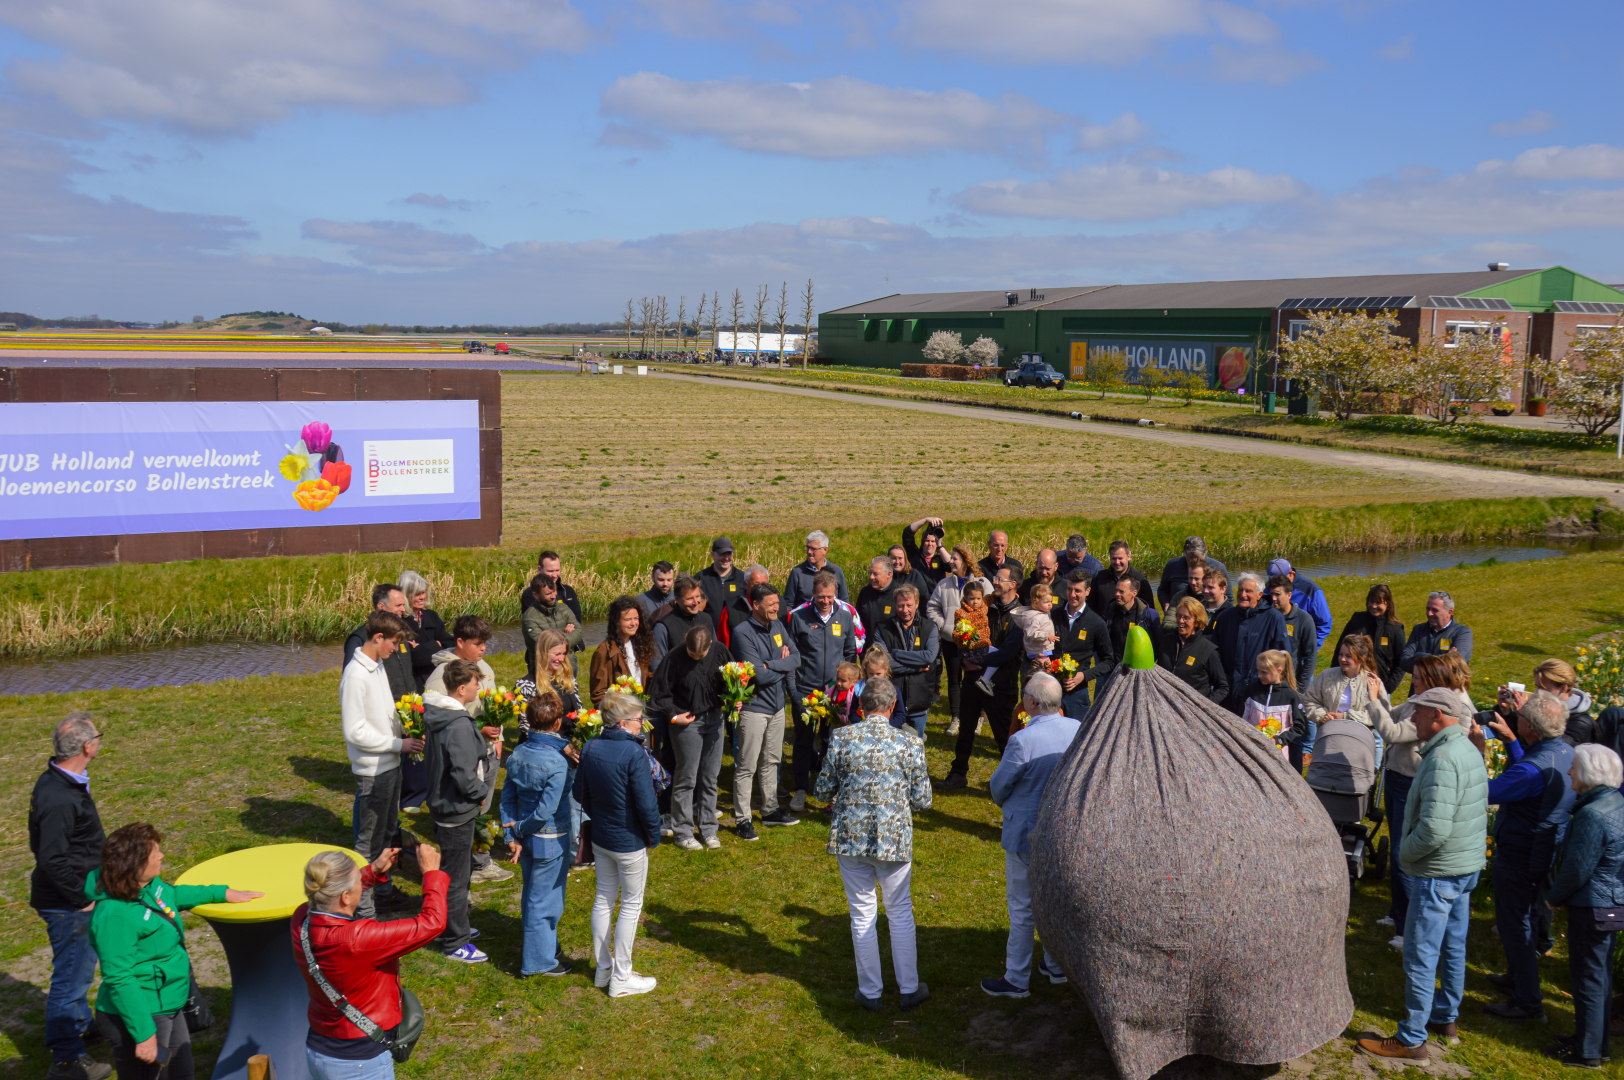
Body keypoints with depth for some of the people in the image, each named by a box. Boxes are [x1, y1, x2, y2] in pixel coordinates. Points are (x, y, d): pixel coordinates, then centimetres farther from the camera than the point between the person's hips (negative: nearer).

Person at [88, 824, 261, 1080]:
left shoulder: (148, 886, -2)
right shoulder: (114, 915, -28)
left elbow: (172, 895, 23)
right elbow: (119, 980, -27)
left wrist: (221, 893, 28)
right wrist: (144, 1034, -24)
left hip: (167, 1008, 10)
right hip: (141, 1017, -10)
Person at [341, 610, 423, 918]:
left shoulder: (378, 666, 7)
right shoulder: (355, 676, -22)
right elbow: (355, 732, -22)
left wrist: (406, 729, 2)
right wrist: (398, 743, -18)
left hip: (390, 764, 9)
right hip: (372, 769, -9)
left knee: (387, 830, 22)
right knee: (370, 839, 1)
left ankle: (382, 887, 38)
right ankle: (362, 905, 12)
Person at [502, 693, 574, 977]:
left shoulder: (518, 753, -2)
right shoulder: (557, 763, -24)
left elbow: (507, 796, 1)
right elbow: (546, 810, -24)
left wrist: (512, 833, 2)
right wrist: (521, 829, -8)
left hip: (526, 837, 7)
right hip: (550, 841, -7)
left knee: (532, 896, 21)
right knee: (544, 900, 6)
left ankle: (545, 945, 39)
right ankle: (538, 961, 18)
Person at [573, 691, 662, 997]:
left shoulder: (590, 748, -4)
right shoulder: (634, 753, -24)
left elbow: (580, 791, 7)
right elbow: (646, 803, -22)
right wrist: (654, 835, -7)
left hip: (600, 838, 7)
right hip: (629, 842, -6)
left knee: (603, 899, 19)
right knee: (631, 905, 9)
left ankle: (603, 968, 32)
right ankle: (621, 978, 17)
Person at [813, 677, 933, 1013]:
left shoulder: (841, 737, -8)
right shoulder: (909, 743, -8)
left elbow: (824, 790, -2)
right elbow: (922, 800, -4)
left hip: (850, 837, 0)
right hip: (894, 838, 0)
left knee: (862, 914, 12)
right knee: (900, 912, 16)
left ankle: (870, 992, 22)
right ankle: (909, 989, 25)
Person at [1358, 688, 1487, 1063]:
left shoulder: (1442, 759, -24)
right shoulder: (1469, 751, 8)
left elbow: (1434, 829, -30)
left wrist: (1405, 853, -12)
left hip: (1438, 873, -10)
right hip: (1468, 866, 10)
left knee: (1420, 956, -1)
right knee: (1453, 947, 21)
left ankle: (1411, 1039, 7)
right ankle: (1446, 1019, 36)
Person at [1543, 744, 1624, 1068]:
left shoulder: (1592, 816, -26)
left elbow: (1577, 869, -21)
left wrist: (1555, 898, -4)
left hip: (1591, 908, -9)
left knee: (1587, 979, 3)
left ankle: (1587, 1052, 14)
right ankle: (1597, 1041, 33)